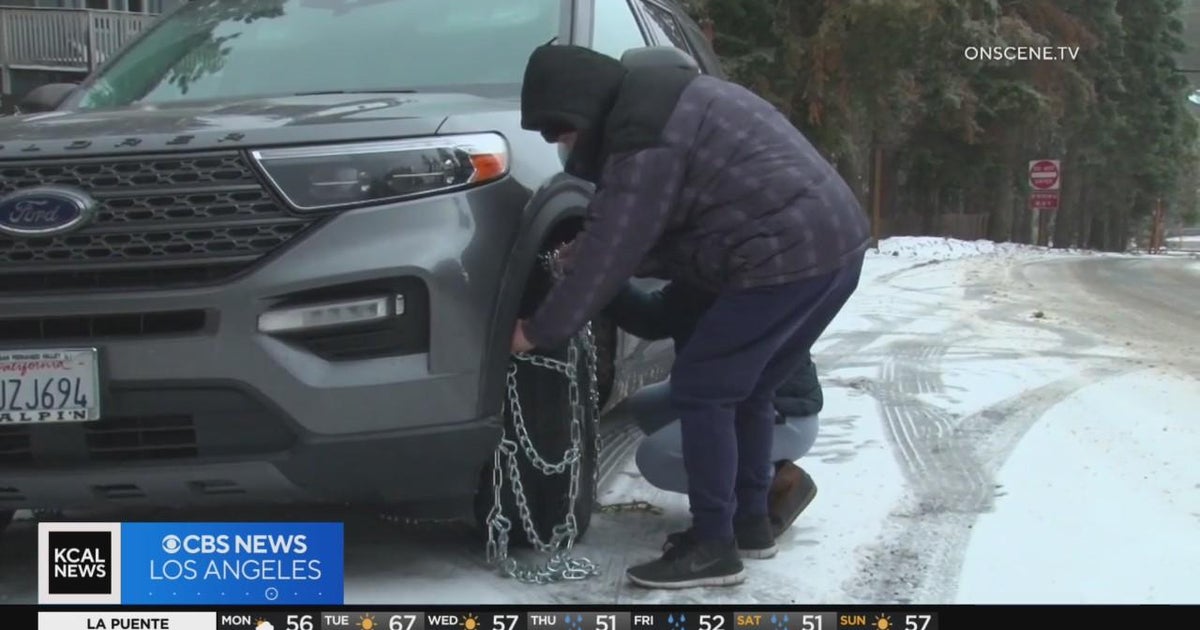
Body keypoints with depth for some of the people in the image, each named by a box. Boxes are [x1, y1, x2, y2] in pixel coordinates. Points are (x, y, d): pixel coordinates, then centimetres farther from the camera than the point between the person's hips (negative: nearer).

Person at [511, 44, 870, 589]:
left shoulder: (642, 139, -13)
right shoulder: (663, 101, 19)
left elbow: (610, 250, -11)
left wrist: (539, 330, -1)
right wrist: (583, 256, 21)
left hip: (788, 258, -10)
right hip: (836, 240, 10)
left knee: (700, 391, -2)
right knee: (745, 390, 21)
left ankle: (713, 546, 3)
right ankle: (751, 520, 31)